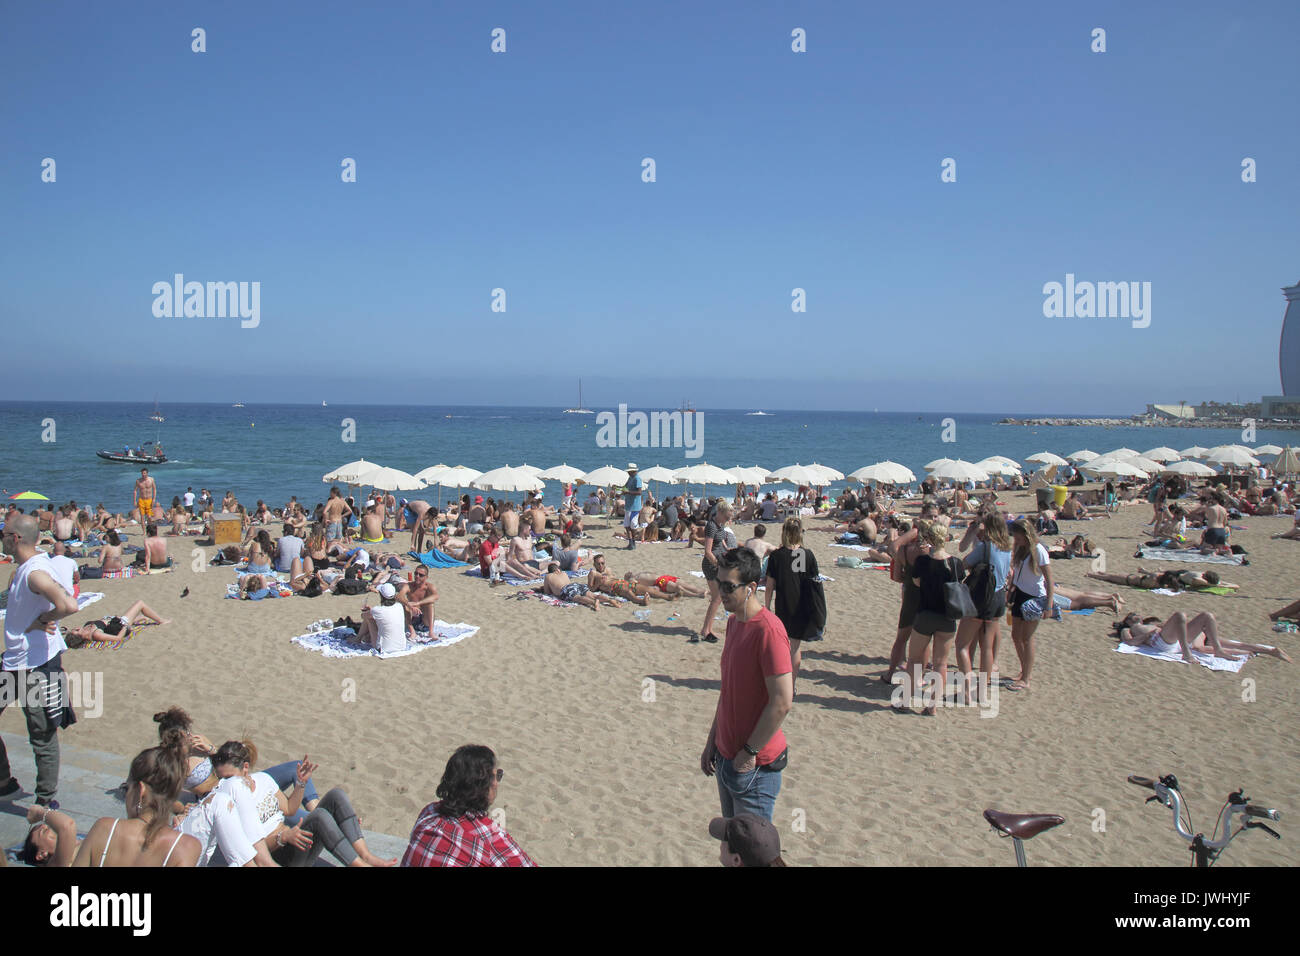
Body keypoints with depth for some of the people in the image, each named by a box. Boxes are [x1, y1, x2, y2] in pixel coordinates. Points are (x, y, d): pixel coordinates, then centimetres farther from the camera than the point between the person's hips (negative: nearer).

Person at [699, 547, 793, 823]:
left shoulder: (768, 629, -21)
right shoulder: (734, 622, 7)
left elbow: (782, 702, -23)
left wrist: (749, 752, -17)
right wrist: (712, 741, 15)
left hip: (755, 765, -8)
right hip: (726, 757, 9)